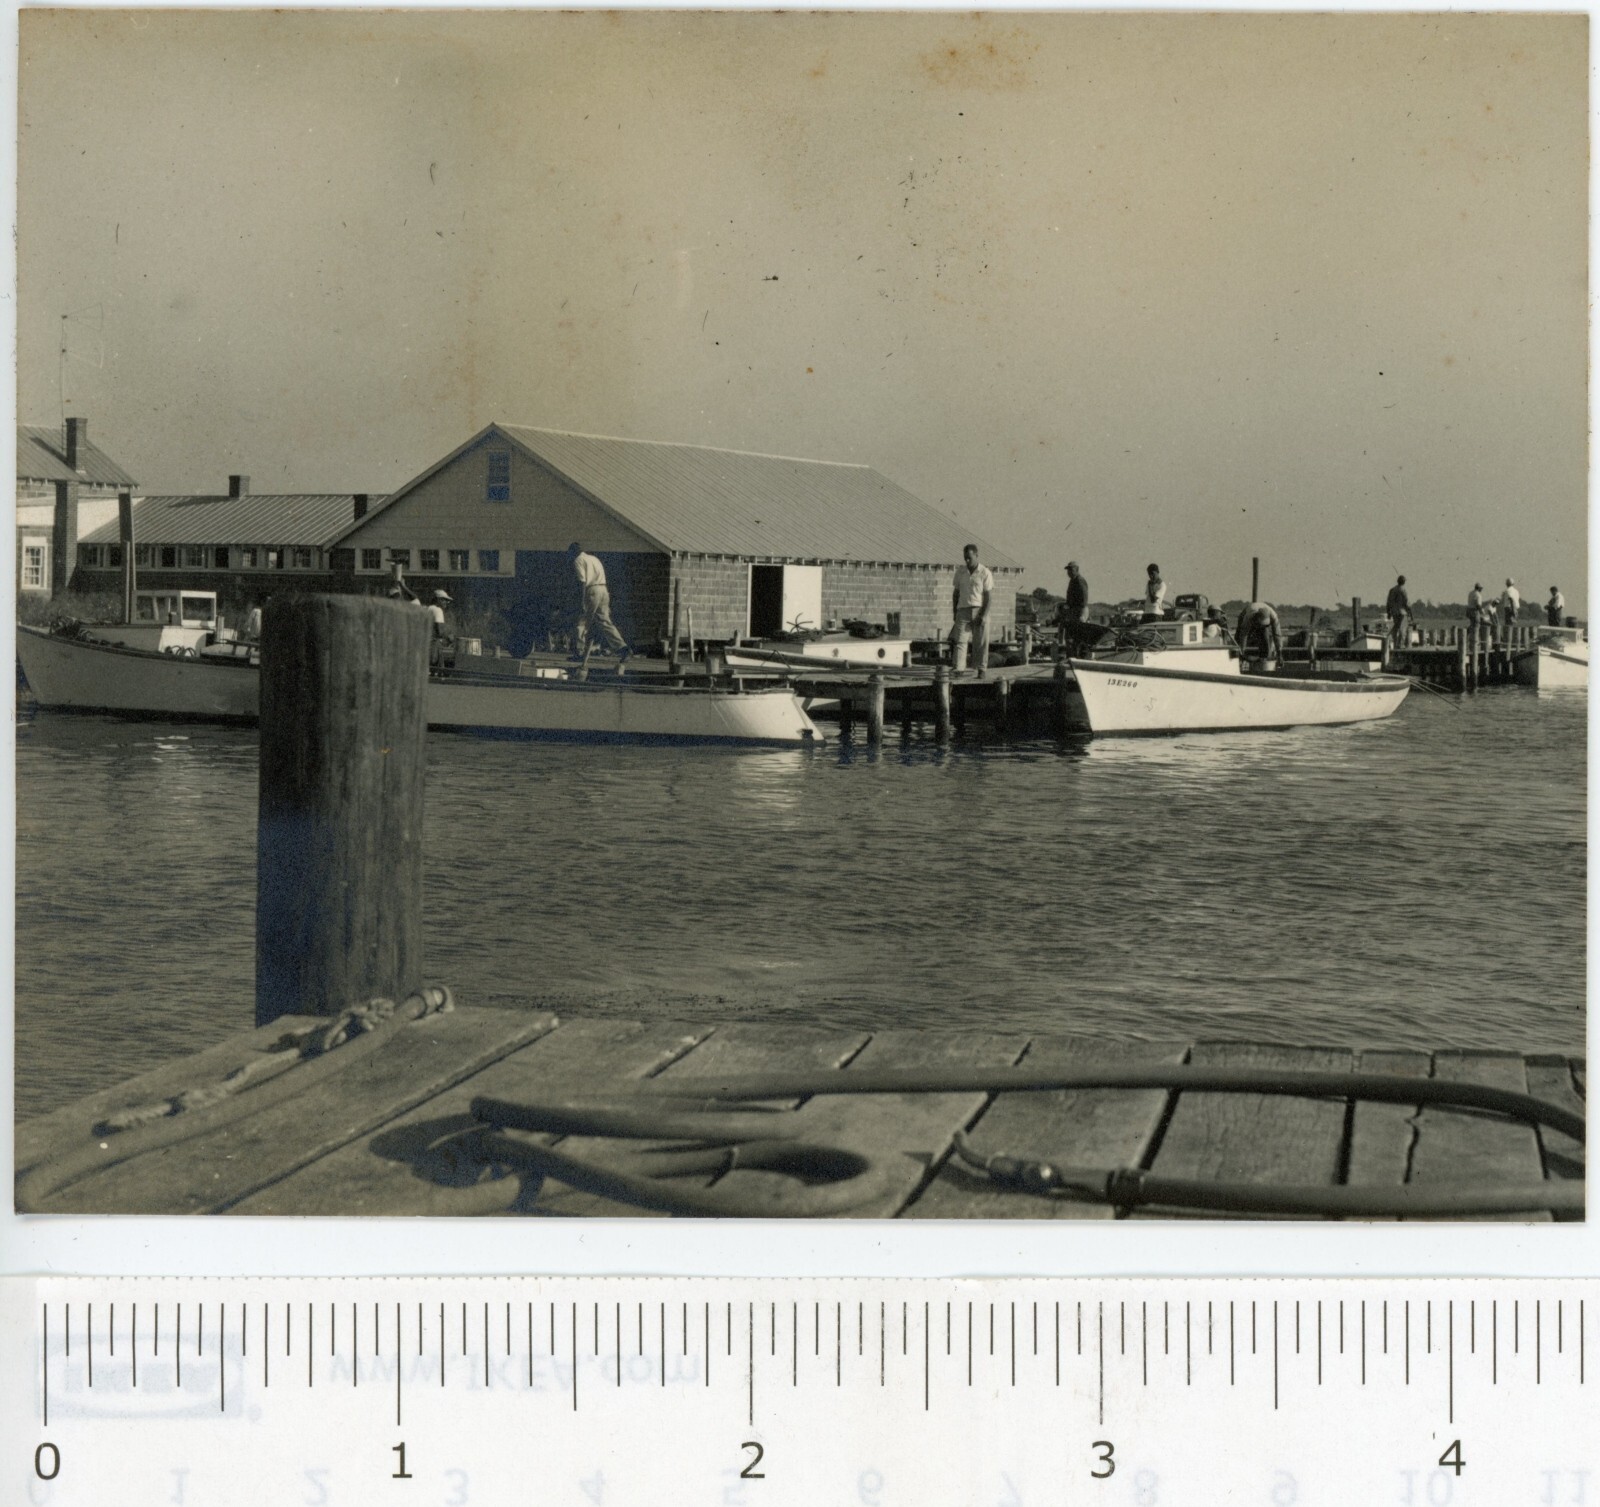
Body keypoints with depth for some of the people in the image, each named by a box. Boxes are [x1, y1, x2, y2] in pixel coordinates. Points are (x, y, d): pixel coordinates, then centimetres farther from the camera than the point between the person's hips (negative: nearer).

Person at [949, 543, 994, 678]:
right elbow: (956, 592, 14)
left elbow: (988, 596, -5)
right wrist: (954, 611, 8)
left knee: (981, 642, 0)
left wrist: (983, 615, -13)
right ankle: (957, 668, -15)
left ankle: (981, 669, 7)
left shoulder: (985, 573, -2)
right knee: (959, 640, -9)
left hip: (979, 610, -3)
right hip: (963, 610, 3)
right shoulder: (960, 571, 9)